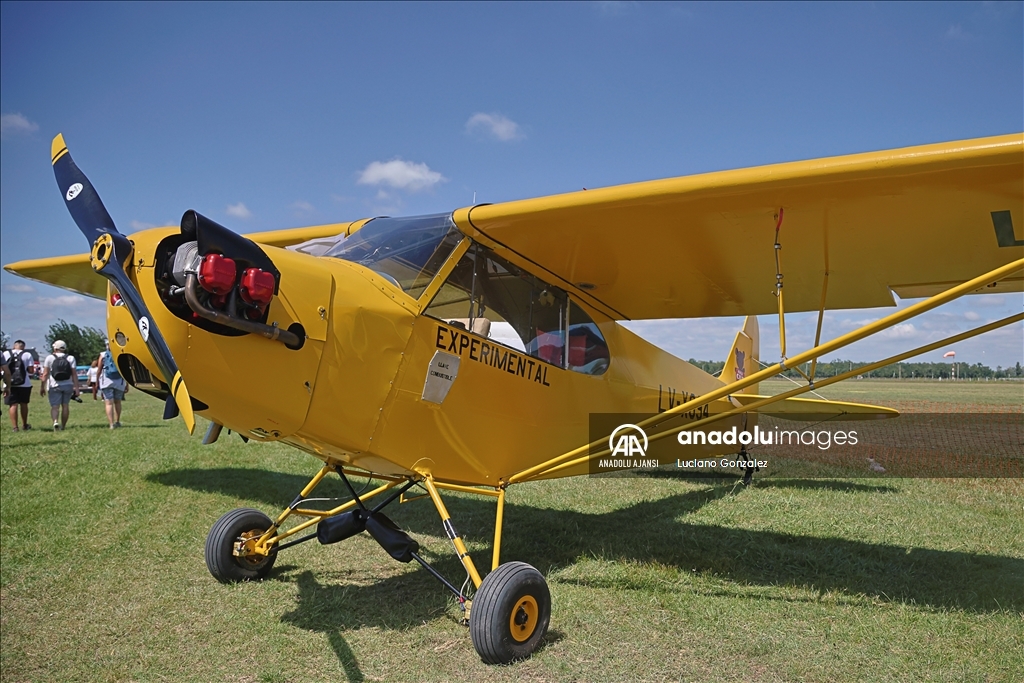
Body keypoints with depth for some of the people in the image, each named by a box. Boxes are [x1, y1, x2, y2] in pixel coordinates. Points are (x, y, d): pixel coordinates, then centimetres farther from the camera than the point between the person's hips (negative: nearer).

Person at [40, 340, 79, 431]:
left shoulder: (50, 358, 1)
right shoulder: (70, 358, 4)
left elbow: (45, 374, -2)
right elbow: (74, 374, -2)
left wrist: (42, 387, 3)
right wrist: (76, 387, -1)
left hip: (54, 386, -2)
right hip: (67, 385, 2)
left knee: (55, 406, -1)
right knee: (65, 405, 11)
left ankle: (55, 421, -27)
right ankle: (63, 426, 16)